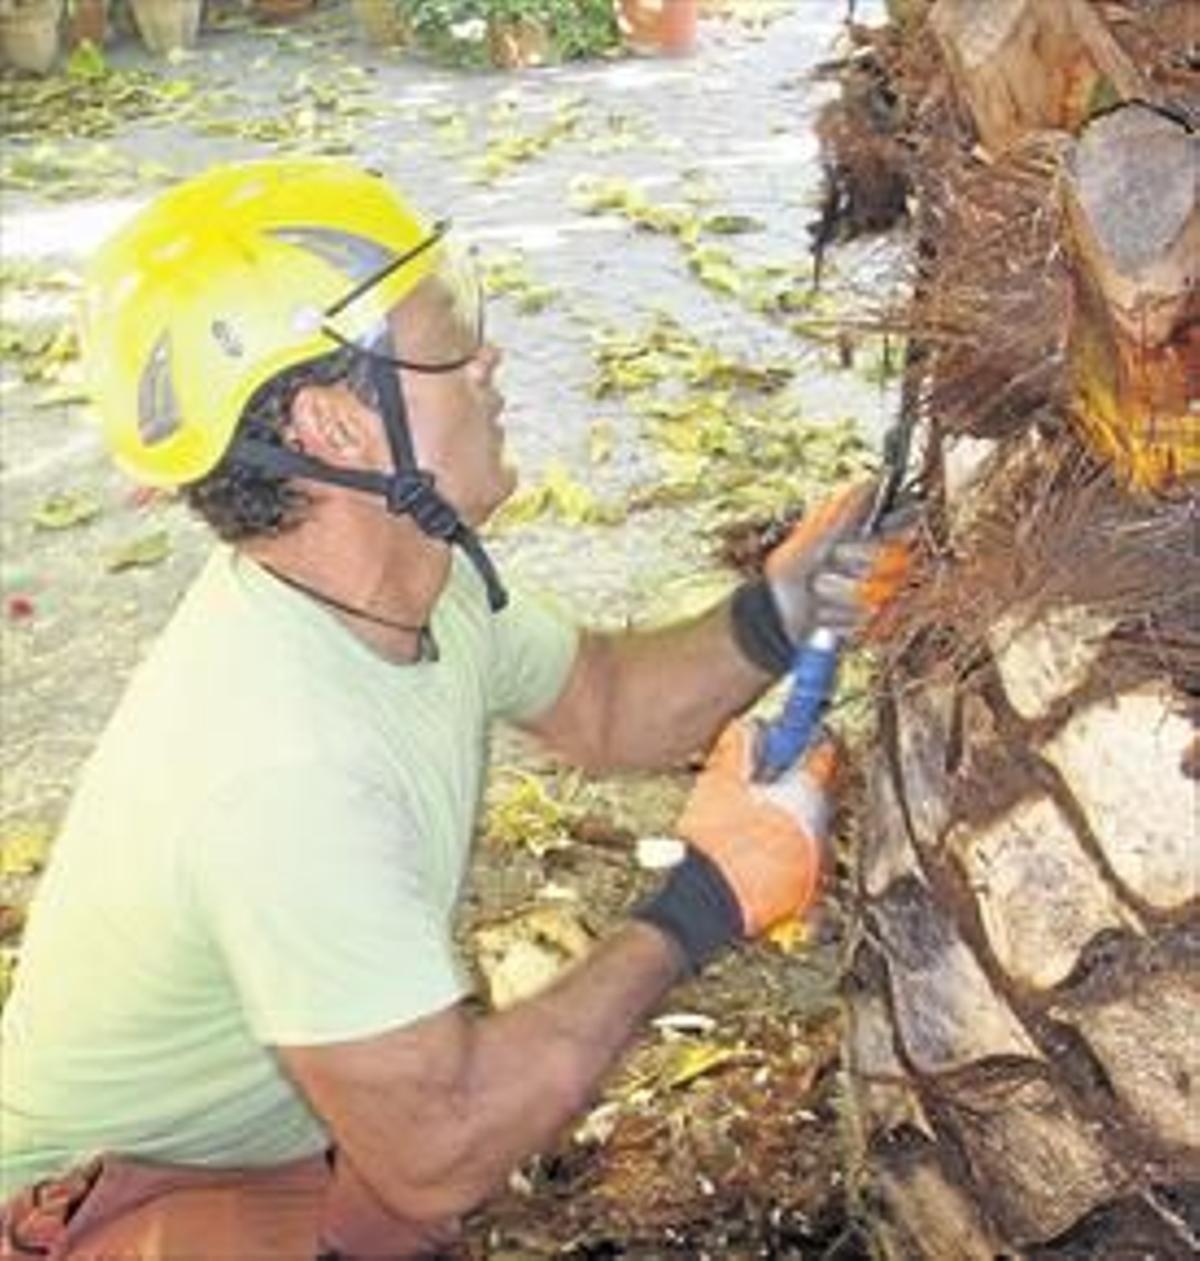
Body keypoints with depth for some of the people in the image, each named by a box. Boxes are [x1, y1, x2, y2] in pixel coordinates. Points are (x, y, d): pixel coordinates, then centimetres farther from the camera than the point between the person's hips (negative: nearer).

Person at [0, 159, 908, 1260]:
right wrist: (703, 906, -22)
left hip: (298, 1145, 9)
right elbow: (439, 1158, -30)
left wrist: (777, 614, -10)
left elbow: (605, 706, 9)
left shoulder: (416, 584, -7)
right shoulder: (283, 764, -34)